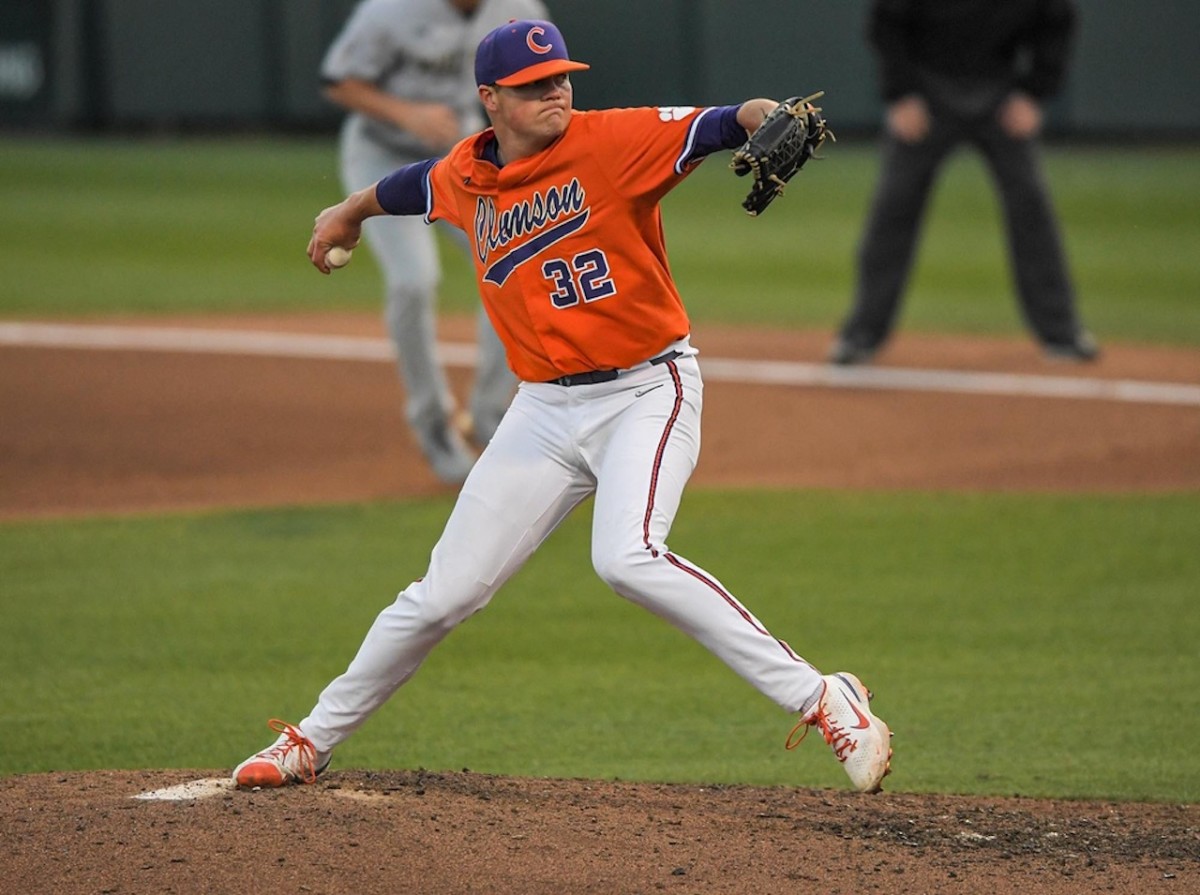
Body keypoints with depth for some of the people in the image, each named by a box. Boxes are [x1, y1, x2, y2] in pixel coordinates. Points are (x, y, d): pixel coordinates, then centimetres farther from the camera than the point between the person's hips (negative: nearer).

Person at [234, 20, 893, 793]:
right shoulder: (465, 177, 3)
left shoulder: (613, 141, -13)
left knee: (627, 558, -31)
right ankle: (313, 741, 25)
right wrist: (351, 211, 47)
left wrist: (766, 119, -51)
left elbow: (717, 125, -29)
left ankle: (820, 699, -27)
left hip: (648, 390, -5)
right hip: (546, 409, 5)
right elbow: (416, 184, 28)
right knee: (444, 593, 8)